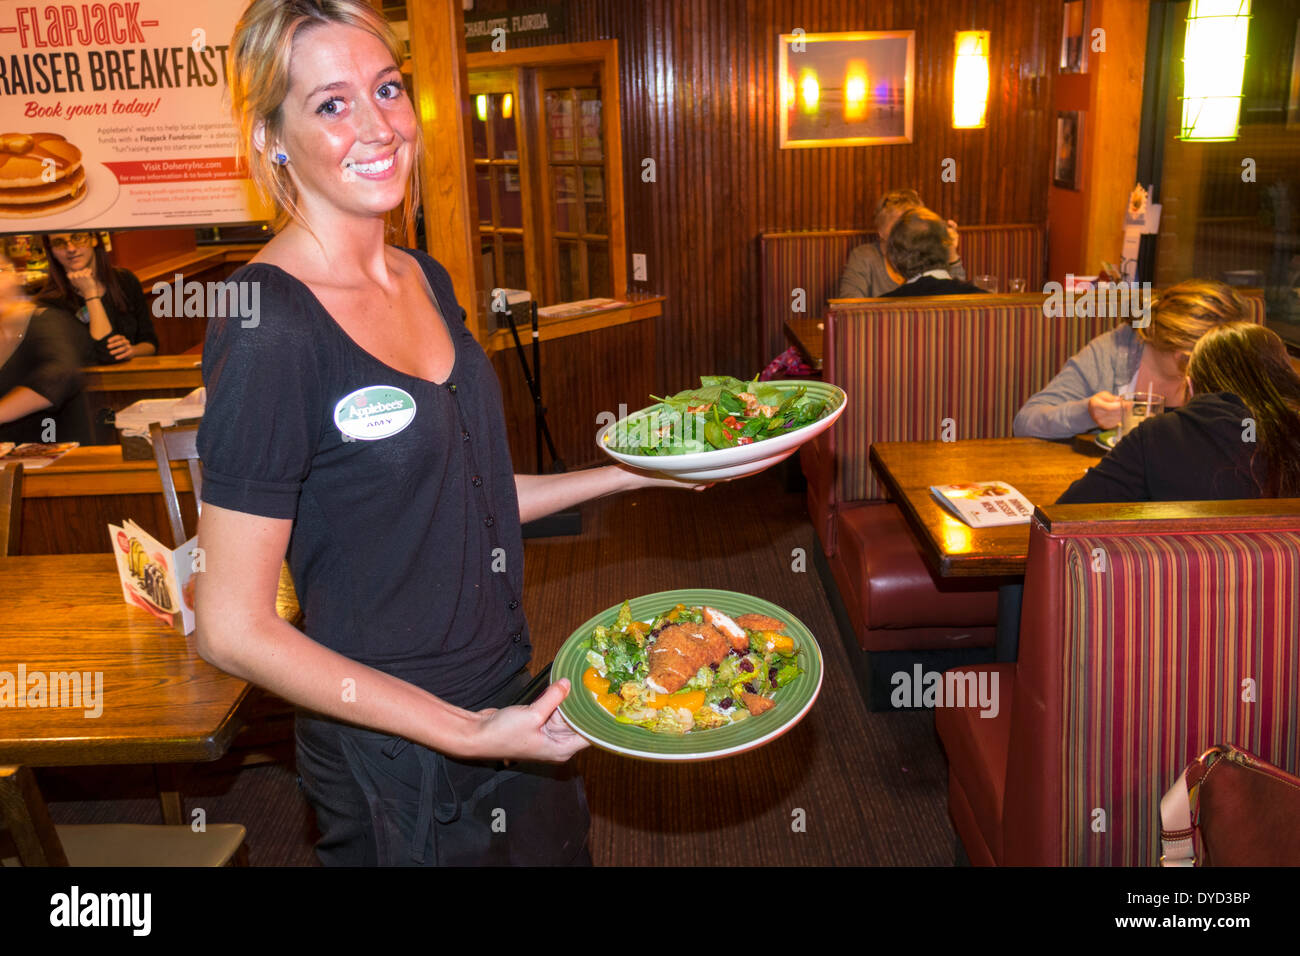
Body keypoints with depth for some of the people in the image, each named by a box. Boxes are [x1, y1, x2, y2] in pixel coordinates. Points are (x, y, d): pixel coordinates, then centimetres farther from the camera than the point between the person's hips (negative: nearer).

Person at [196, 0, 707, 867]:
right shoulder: (267, 326, -22)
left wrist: (628, 473, 7)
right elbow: (233, 630, -20)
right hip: (395, 767, -7)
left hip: (511, 707, 7)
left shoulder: (428, 281, 3)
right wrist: (466, 734, -21)